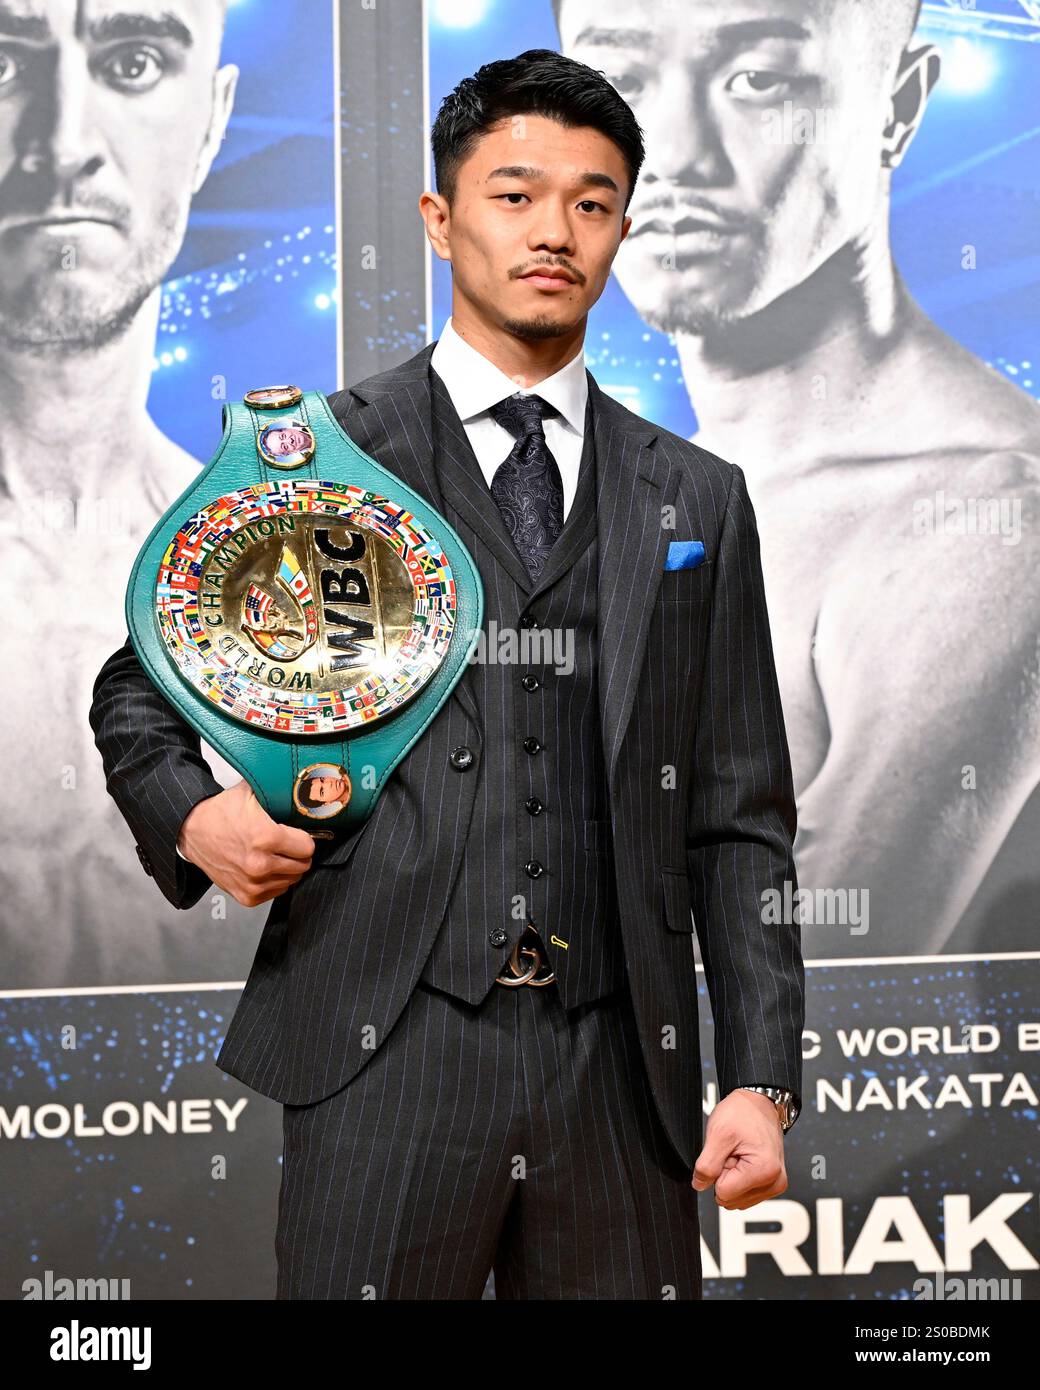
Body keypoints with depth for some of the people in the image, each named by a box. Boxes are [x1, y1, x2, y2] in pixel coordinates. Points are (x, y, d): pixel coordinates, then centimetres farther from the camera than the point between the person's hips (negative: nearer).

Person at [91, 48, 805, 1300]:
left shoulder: (697, 500, 11)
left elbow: (738, 821, 9)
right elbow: (139, 689, 12)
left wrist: (760, 1079, 2)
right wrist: (190, 816, -9)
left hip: (620, 1063, 2)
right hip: (387, 1055, -2)